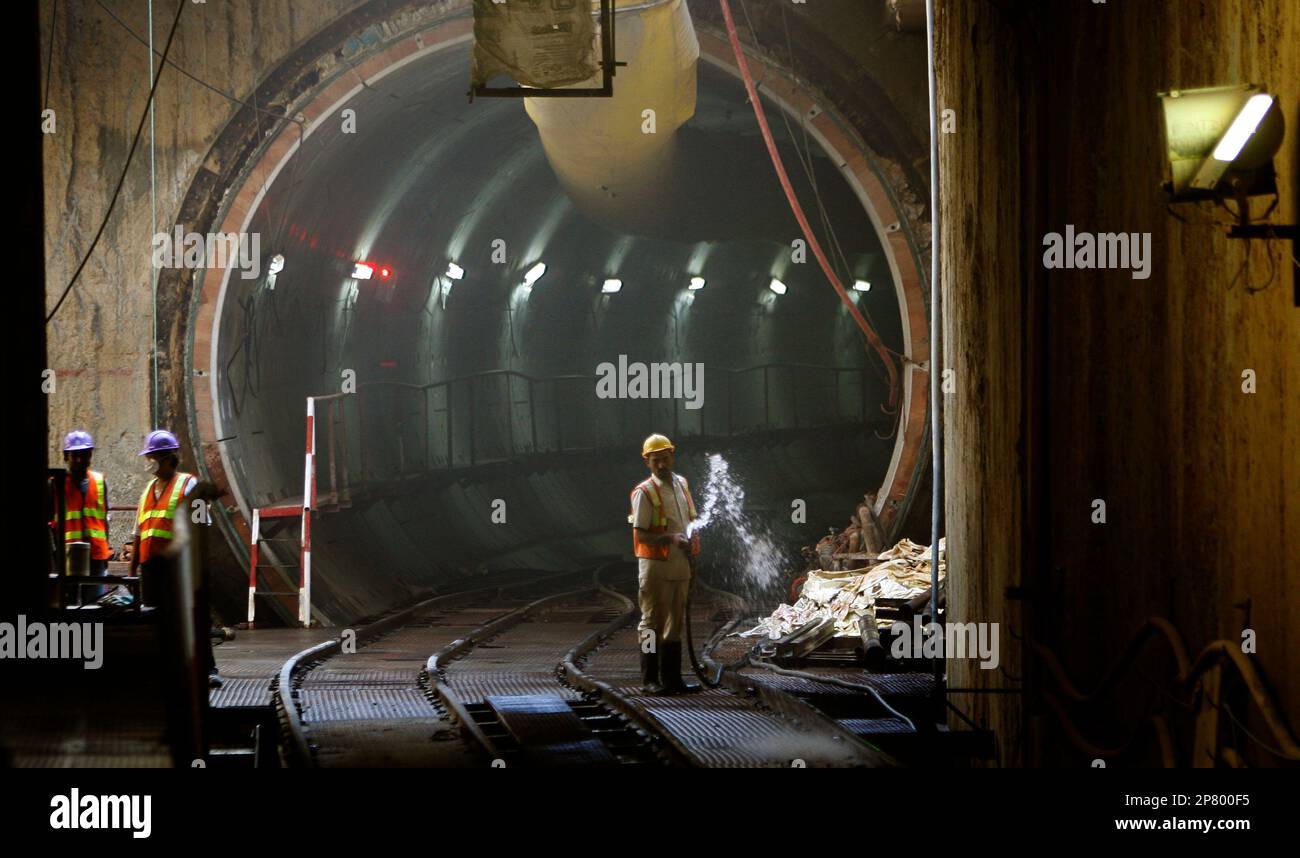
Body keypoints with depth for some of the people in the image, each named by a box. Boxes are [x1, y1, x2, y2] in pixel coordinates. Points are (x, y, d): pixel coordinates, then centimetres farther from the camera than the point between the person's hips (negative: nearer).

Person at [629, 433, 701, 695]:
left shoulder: (681, 484, 11)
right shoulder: (644, 492, -10)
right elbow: (640, 534, -14)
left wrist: (691, 548, 10)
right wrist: (671, 539, -25)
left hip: (680, 565, 7)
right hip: (655, 565, -7)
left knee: (675, 623, 11)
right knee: (652, 622, -2)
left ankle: (672, 678, 17)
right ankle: (650, 680, 3)